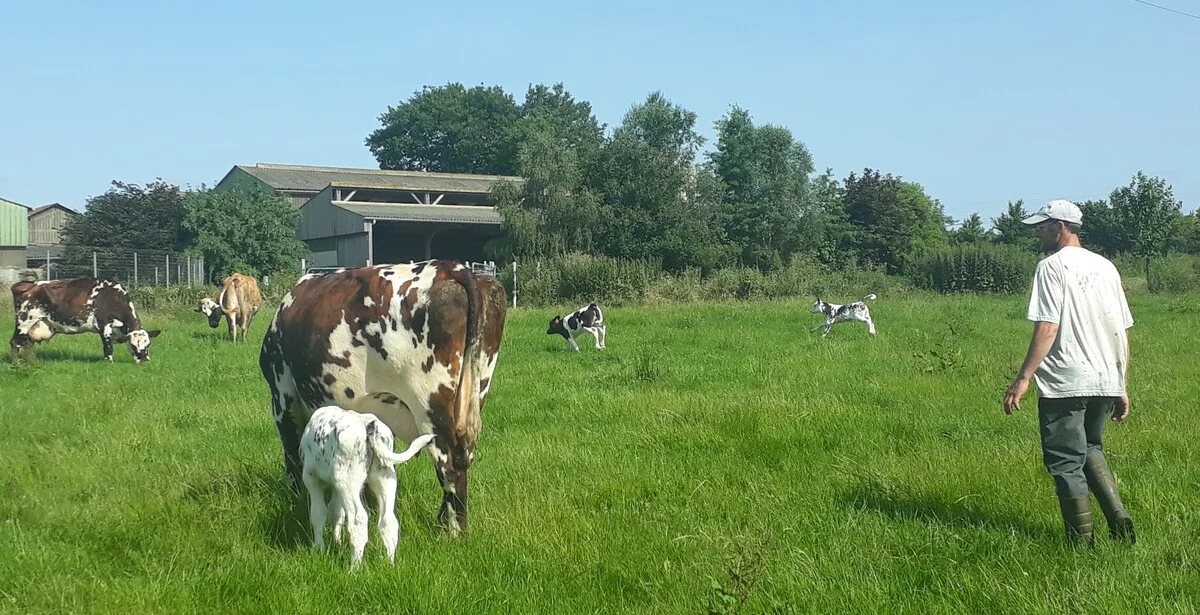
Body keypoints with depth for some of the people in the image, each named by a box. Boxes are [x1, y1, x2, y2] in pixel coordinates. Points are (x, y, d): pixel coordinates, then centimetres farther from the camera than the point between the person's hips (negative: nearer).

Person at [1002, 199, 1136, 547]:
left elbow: (1047, 329, -17)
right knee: (1090, 449, 24)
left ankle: (1083, 544, 3)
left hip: (1064, 383, -7)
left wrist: (1023, 378, -16)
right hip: (1107, 382, 7)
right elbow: (1124, 332, 14)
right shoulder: (1105, 267, 13)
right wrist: (1122, 388, 19)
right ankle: (1120, 522, 10)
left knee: (1066, 462, 2)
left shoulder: (1052, 267, -7)